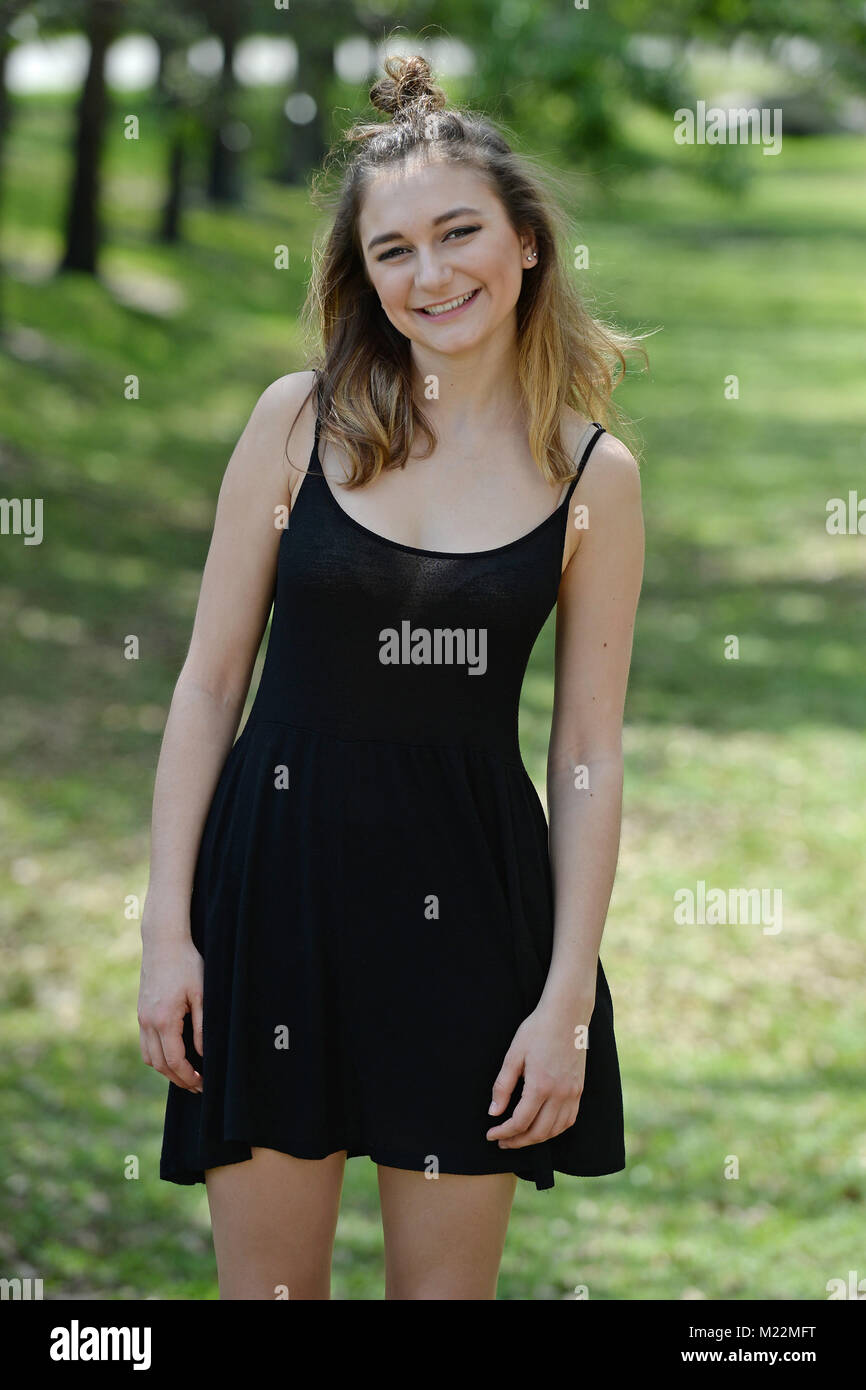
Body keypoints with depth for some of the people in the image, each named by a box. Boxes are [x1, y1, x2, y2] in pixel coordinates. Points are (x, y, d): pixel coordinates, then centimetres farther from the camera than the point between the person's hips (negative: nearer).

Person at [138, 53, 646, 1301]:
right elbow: (209, 684, 2)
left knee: (446, 1282, 8)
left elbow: (589, 757, 1)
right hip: (279, 868, 0)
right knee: (266, 1280, 6)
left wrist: (568, 999, -4)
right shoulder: (301, 420, 0)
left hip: (471, 892, 0)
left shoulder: (592, 472, 0)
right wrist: (166, 927, -3)